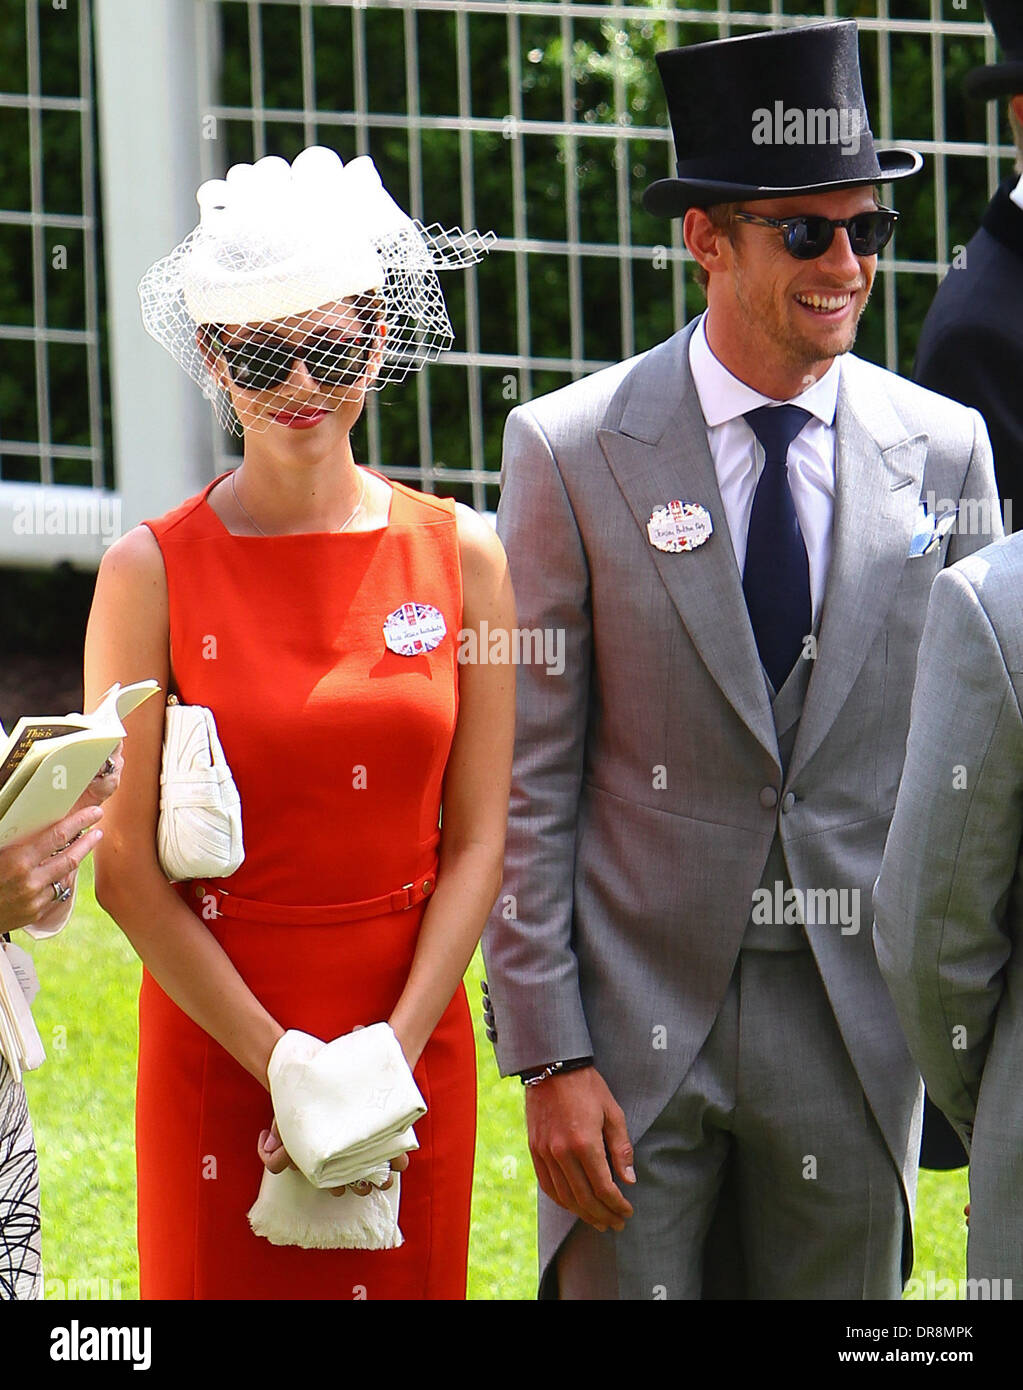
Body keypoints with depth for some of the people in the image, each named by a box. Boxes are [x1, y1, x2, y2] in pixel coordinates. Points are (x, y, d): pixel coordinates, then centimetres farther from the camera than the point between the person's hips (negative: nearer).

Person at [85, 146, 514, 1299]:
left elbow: (478, 840, 1)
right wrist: (287, 1066, -13)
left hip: (416, 1040, 2)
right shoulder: (153, 573, -4)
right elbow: (126, 867, -7)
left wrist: (390, 1058, -10)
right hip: (215, 1042, -2)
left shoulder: (462, 556, 1)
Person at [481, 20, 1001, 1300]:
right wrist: (550, 1055, -9)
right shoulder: (570, 450, -5)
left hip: (855, 1034, 2)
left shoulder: (944, 450, 3)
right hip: (638, 1020, -2)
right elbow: (526, 782, -4)